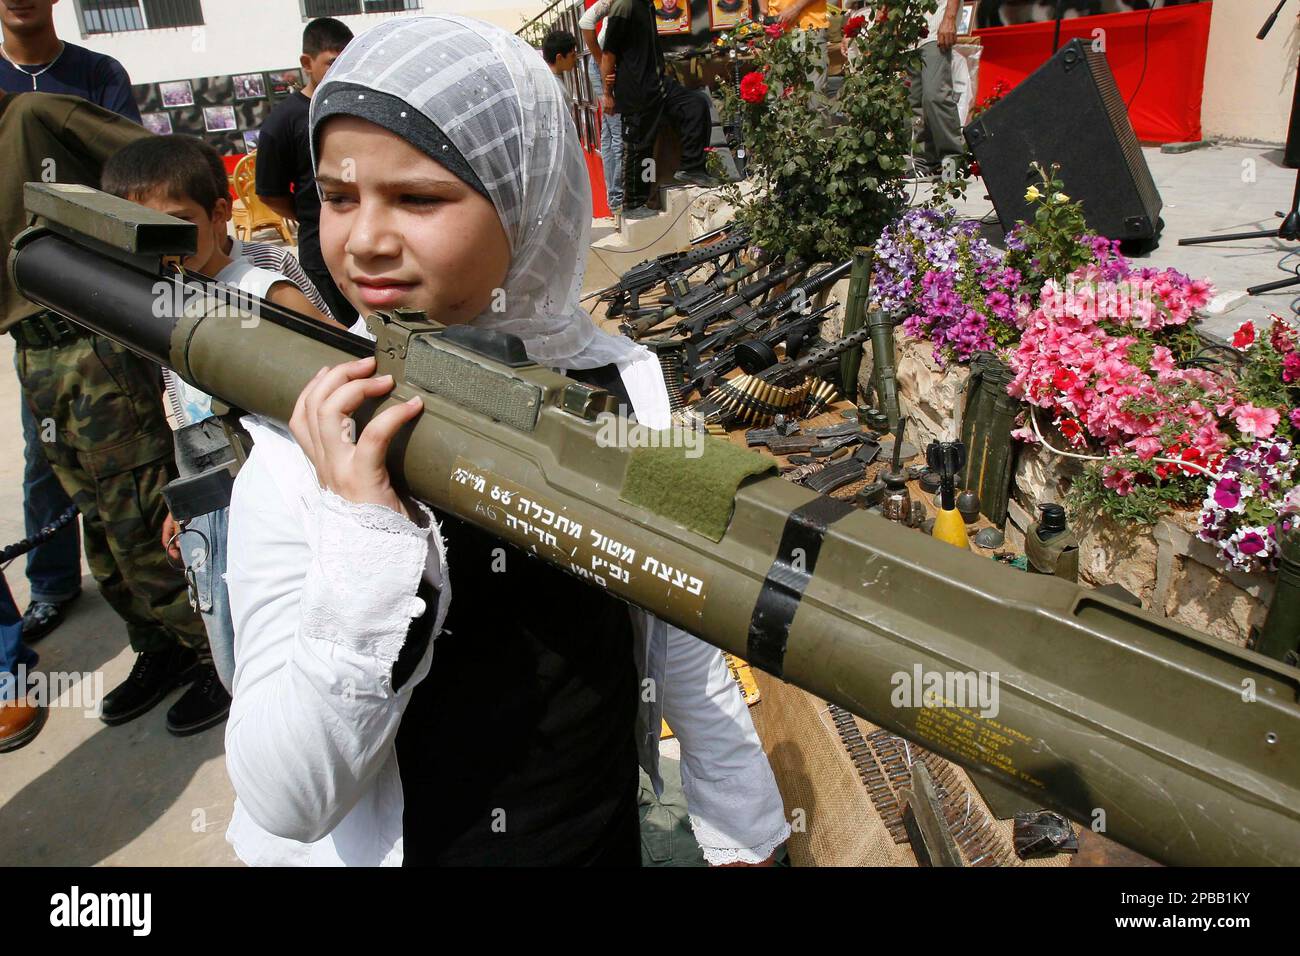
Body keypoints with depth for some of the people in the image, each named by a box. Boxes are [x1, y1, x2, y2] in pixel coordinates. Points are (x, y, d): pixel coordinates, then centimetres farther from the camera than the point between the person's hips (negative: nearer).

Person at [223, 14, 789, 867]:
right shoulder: (300, 456, -18)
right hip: (408, 845, -1)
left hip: (608, 837, 2)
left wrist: (745, 836, 7)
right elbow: (286, 801, -21)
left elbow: (683, 645, -2)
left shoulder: (623, 387, -13)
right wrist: (363, 535, -33)